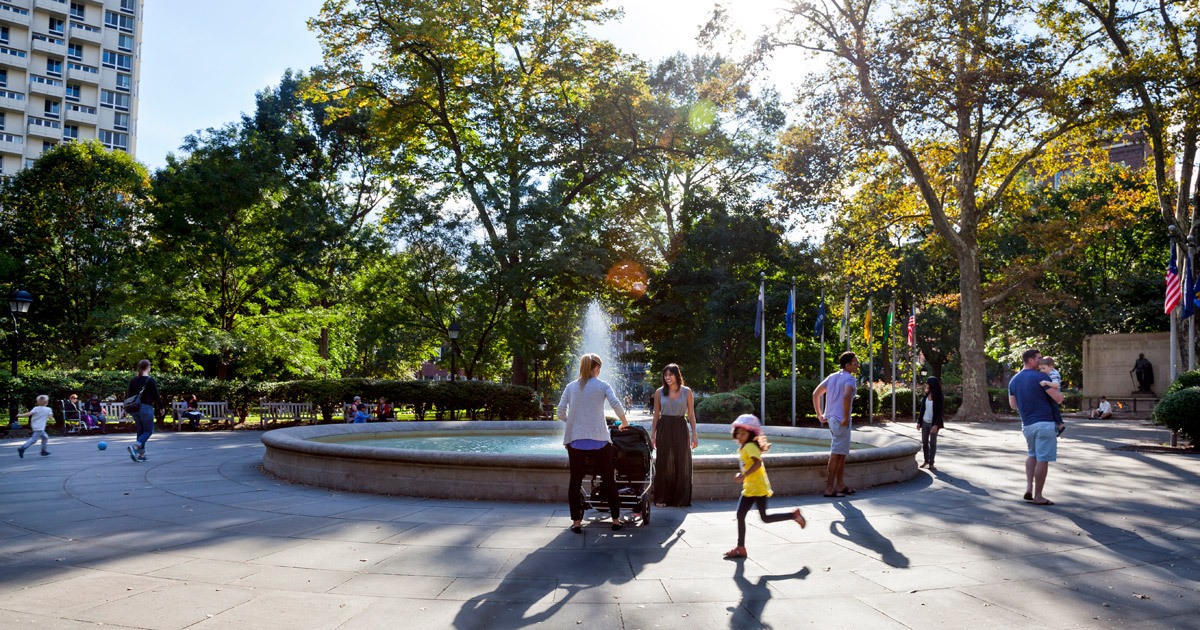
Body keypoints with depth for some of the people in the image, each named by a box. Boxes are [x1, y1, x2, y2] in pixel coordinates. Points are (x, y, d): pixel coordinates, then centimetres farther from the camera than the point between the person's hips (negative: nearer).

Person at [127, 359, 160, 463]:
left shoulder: (133, 380, 9)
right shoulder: (150, 380, -9)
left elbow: (129, 395, 12)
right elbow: (156, 396, -8)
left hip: (135, 408, 6)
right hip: (146, 408, -6)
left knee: (140, 431, 14)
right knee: (148, 431, 1)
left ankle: (141, 454, 12)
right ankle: (134, 447, -22)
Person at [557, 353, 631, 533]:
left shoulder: (570, 387, 9)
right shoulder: (602, 385, 3)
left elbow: (561, 413, 3)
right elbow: (616, 405, -8)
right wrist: (624, 423, 9)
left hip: (575, 439, 2)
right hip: (598, 439, -2)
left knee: (575, 481, 7)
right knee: (608, 479, 9)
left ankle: (576, 522, 7)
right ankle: (616, 519, 14)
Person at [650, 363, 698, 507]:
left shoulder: (686, 391, 2)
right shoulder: (660, 392, 3)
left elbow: (691, 414, 4)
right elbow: (656, 415, 7)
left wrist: (694, 434, -1)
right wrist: (652, 435, 2)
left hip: (681, 428, 0)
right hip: (664, 429, 0)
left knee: (682, 463, 2)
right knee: (663, 464, 2)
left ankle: (681, 499, 13)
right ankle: (662, 498, 12)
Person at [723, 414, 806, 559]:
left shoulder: (750, 446, -14)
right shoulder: (742, 448, 15)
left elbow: (758, 463, -28)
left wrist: (744, 475, -33)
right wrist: (740, 476, 15)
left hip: (758, 487, -9)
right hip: (749, 489, 9)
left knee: (764, 518, -7)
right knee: (740, 515, 4)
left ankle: (794, 515, 9)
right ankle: (740, 548, 10)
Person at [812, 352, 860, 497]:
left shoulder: (832, 377, 14)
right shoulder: (850, 379, -12)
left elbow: (815, 394, 13)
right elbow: (846, 396, -30)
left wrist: (819, 414, 15)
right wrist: (846, 418, -23)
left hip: (831, 418, 9)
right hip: (841, 421, -9)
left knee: (842, 453, 18)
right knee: (836, 454, -5)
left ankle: (841, 485, 24)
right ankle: (830, 488, -2)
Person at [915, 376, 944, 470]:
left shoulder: (939, 397, -10)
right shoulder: (925, 396, 5)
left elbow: (940, 412, -12)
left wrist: (936, 425, -19)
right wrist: (919, 421, 6)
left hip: (934, 423, -5)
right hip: (925, 422, 5)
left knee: (933, 443, 2)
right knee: (924, 442, 9)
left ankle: (931, 463, 5)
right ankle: (926, 461, 20)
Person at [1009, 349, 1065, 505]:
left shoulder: (1014, 380, 9)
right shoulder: (1040, 377, -12)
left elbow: (1013, 404, 13)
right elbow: (1058, 398, -14)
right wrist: (1060, 393, 9)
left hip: (1027, 424, 7)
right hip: (1044, 423, -7)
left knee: (1032, 454, 25)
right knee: (1043, 459, 1)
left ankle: (1028, 487, 10)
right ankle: (1038, 496, 6)